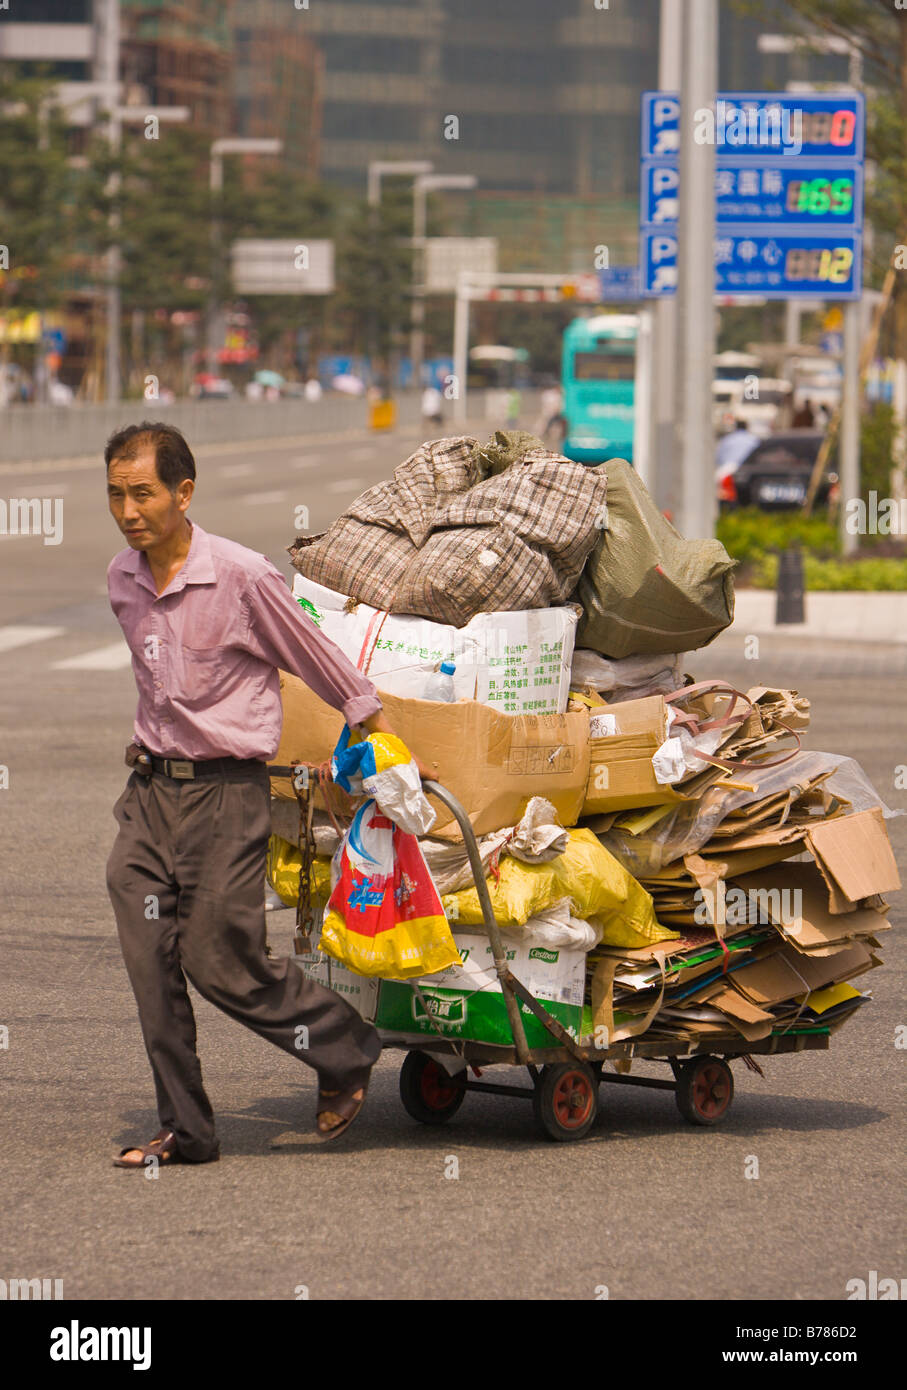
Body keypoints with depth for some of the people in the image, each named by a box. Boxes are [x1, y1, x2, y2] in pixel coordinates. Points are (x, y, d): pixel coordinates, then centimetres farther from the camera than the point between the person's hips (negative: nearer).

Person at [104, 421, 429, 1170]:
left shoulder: (244, 577, -14)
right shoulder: (122, 580, 5)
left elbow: (326, 666, -3)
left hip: (227, 792, -6)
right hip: (151, 790, 6)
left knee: (221, 962, -6)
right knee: (151, 965, -2)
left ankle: (347, 1052, 18)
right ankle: (185, 1129, 6)